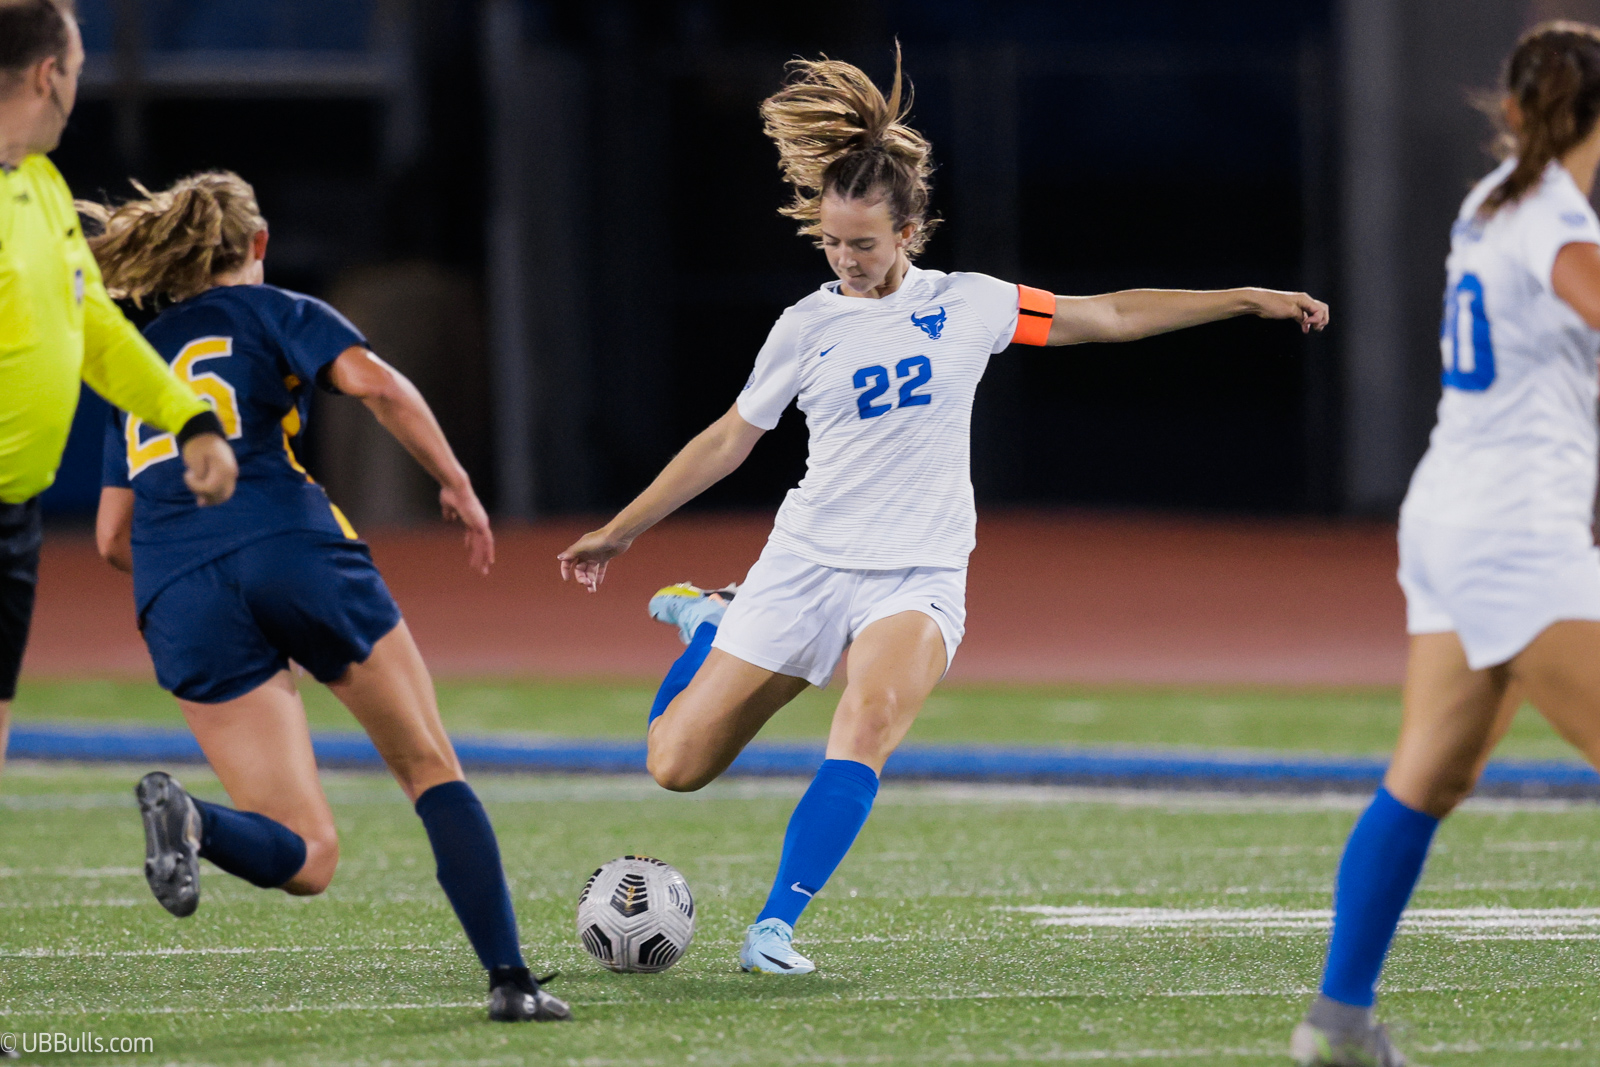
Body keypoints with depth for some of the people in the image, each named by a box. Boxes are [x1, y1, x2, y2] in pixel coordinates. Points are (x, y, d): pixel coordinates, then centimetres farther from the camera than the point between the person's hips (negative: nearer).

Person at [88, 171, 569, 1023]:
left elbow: (113, 538, 26)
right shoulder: (275, 313, 14)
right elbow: (373, 383, -6)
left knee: (305, 859, 0)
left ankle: (186, 818, -31)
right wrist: (455, 482, 1)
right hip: (292, 550, -3)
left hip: (179, 601, 3)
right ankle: (509, 978, 0)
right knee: (430, 768, 12)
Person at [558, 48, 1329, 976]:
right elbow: (727, 442, 14)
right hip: (806, 562, 1)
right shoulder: (807, 328, 2)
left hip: (918, 577, -1)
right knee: (677, 764, 0)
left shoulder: (967, 305, 1)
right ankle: (711, 629, 33)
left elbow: (1112, 316, 9)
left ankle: (777, 927, -32)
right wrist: (617, 535, 16)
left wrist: (1249, 300, 6)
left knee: (870, 718, -33)